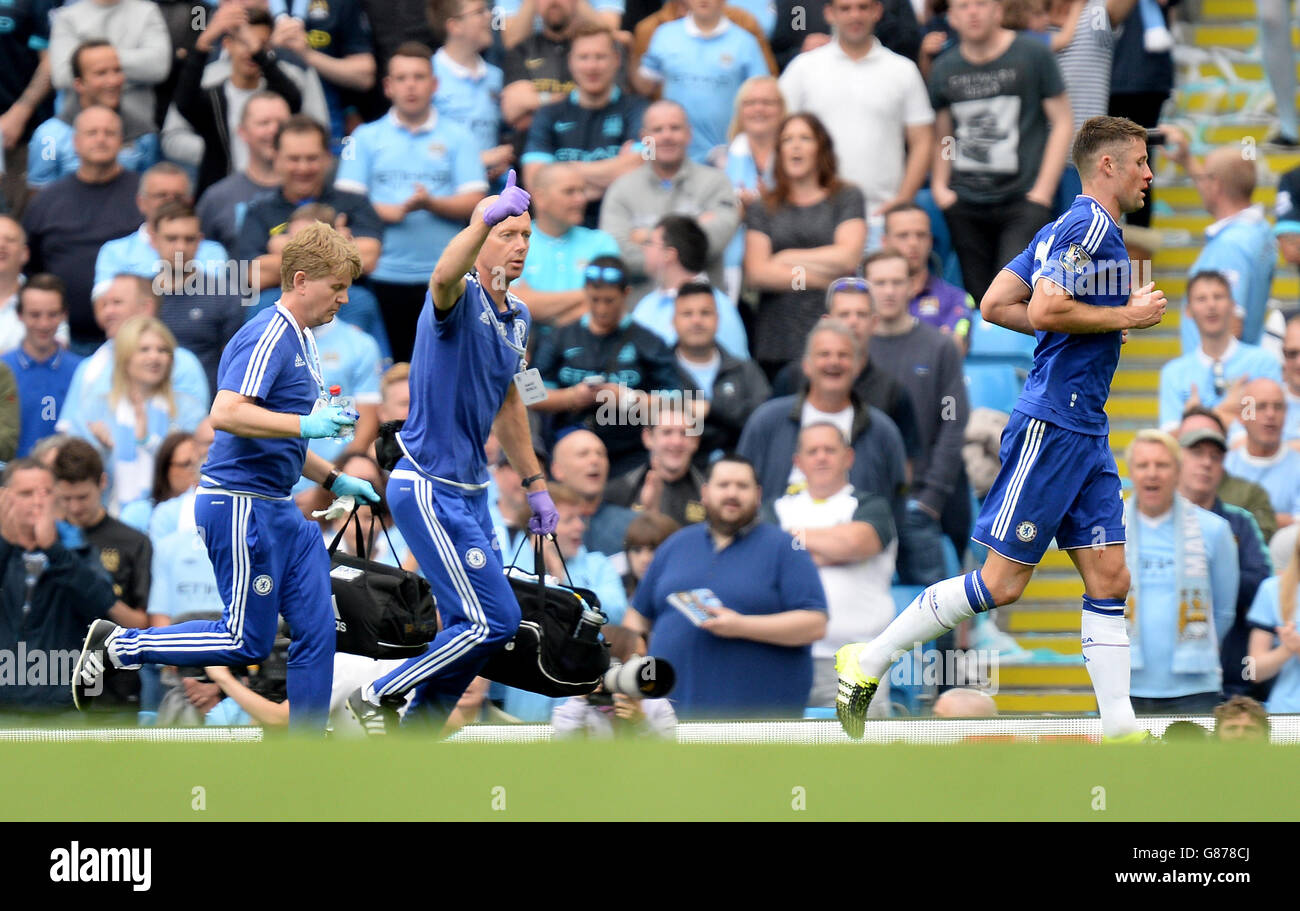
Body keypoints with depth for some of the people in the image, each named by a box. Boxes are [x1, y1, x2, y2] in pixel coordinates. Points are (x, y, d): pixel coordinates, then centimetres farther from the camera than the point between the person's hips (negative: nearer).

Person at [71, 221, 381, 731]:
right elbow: (226, 414, -27)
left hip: (278, 511, 10)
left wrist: (334, 480, 24)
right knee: (248, 641, -7)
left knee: (316, 631, 4)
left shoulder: (300, 342, 18)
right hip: (241, 504, -10)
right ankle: (117, 645, 5)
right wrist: (306, 425, -29)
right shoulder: (269, 337, -14)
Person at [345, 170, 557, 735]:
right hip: (428, 490, -9)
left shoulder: (517, 317, 12)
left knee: (471, 627, 11)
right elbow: (444, 277, -41)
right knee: (494, 621, -12)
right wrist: (484, 219, -59)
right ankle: (379, 698, 1)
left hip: (470, 492, 9)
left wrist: (534, 485, 26)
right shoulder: (461, 300, -15)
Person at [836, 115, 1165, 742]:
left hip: (1087, 433, 10)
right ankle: (867, 663, 4)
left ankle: (1119, 728, -1)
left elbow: (994, 305, 17)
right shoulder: (1090, 226, -12)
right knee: (1001, 582, -6)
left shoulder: (1063, 229, 17)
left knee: (1109, 579, 3)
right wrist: (1126, 316, -12)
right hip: (1051, 425, -10)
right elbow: (1044, 312, -23)